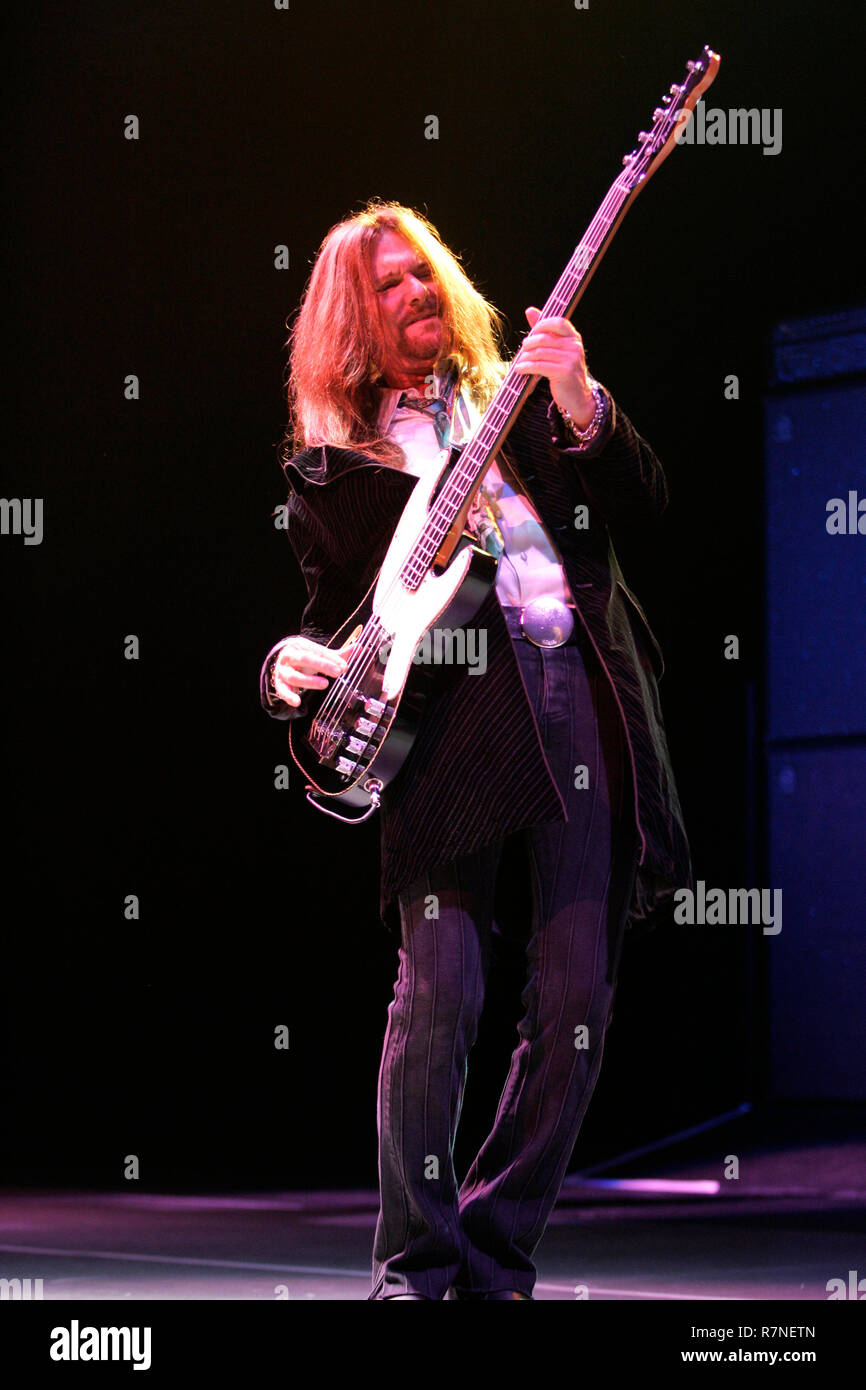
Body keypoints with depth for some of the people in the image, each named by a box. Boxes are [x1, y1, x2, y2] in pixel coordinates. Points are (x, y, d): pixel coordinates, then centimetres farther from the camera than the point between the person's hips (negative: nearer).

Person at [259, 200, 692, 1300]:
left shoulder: (521, 393, 21)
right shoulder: (330, 462, 16)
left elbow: (643, 508, 12)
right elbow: (331, 613, 15)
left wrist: (582, 407, -4)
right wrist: (293, 666, -7)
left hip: (584, 699, 2)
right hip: (446, 716, -2)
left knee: (577, 998, -1)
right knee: (439, 987, -15)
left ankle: (495, 1257, 11)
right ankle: (415, 1265, -4)